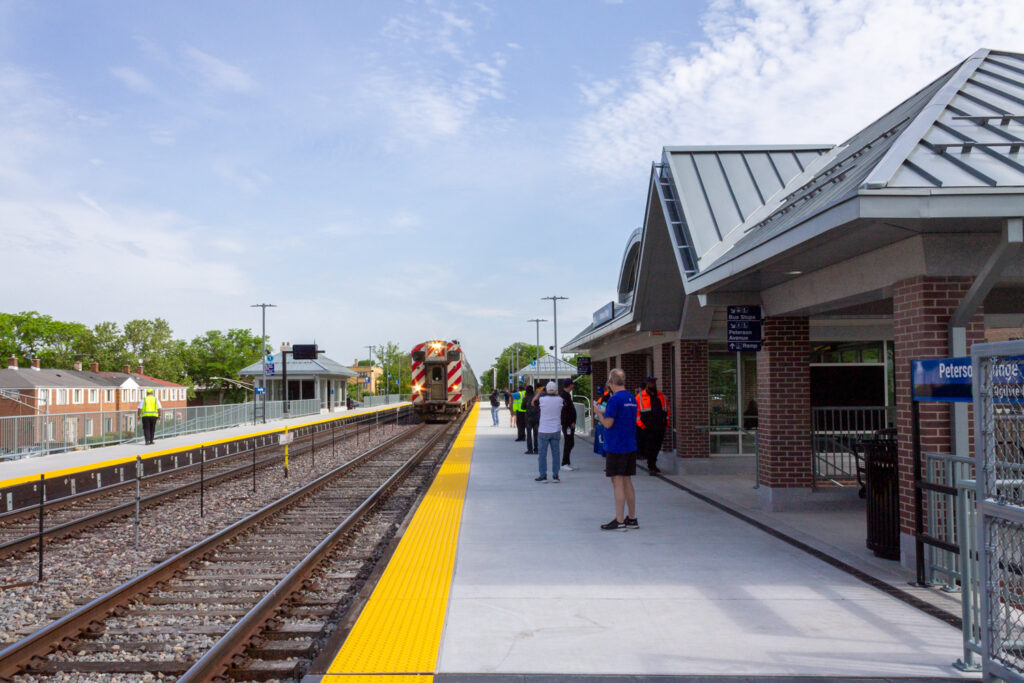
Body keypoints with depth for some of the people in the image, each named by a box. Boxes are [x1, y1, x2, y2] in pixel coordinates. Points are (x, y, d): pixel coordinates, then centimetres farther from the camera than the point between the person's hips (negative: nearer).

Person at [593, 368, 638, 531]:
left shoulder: (615, 399, -15)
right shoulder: (632, 399, 11)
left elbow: (608, 423, -18)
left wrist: (598, 412, 0)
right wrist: (605, 412, 22)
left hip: (616, 447, -8)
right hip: (630, 446, 8)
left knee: (618, 482, -5)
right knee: (627, 481, 13)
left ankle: (619, 521, -3)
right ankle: (632, 519, 18)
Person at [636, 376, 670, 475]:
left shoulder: (662, 396, 14)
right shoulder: (640, 397, 0)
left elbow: (668, 410, 22)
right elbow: (635, 411, -2)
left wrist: (666, 421, 12)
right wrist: (641, 424, -8)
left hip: (660, 428, 5)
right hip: (647, 428, -4)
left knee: (656, 448, 11)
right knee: (649, 448, -6)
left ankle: (652, 465, 25)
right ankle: (651, 467, 0)